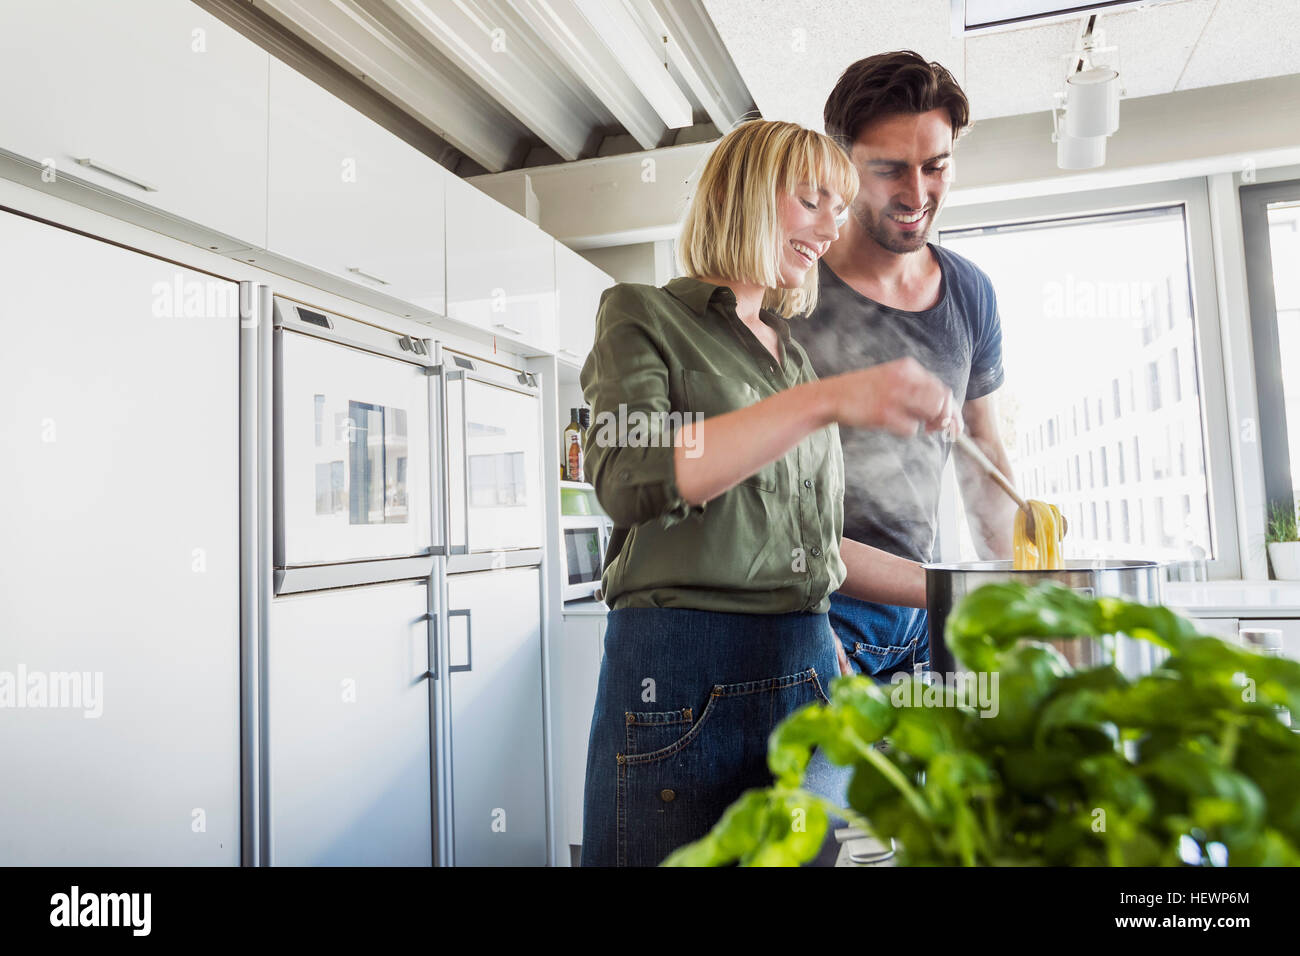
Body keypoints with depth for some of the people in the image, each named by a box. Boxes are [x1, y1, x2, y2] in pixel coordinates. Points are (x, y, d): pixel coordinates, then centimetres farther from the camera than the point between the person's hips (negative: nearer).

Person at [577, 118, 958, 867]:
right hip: (683, 685, -6)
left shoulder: (795, 354, 18)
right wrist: (828, 401, -23)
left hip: (811, 673, 6)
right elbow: (630, 480, -19)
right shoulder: (645, 315, 1)